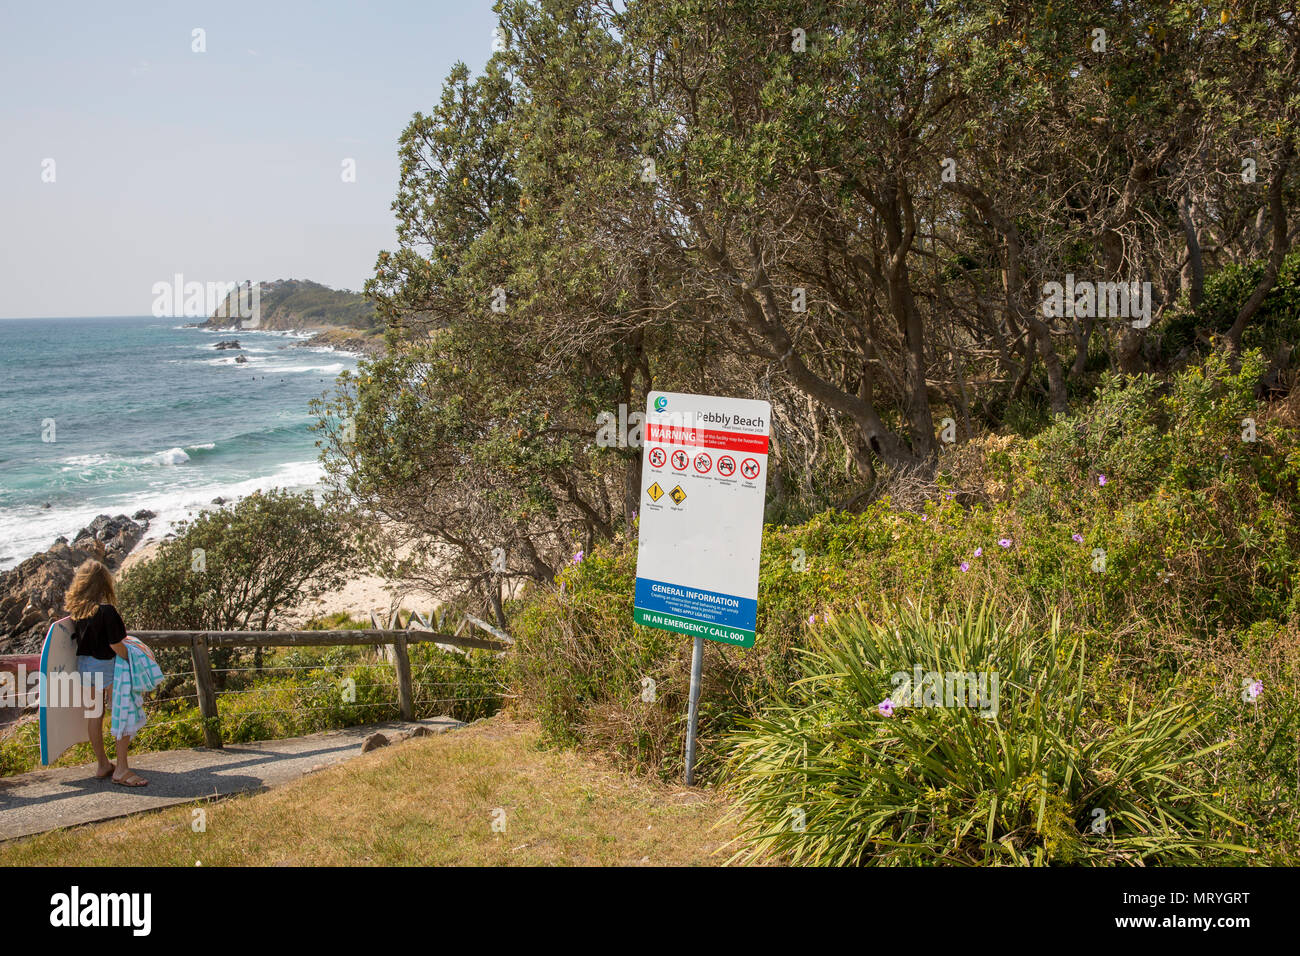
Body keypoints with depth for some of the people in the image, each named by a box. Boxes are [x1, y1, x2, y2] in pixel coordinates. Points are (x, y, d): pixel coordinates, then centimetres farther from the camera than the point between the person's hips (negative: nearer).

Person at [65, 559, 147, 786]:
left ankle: (103, 765, 28)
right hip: (106, 667, -7)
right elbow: (116, 646, -19)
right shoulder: (105, 611, -21)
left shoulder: (74, 608, -2)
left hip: (84, 665, 7)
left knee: (94, 714, 16)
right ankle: (121, 770, 2)